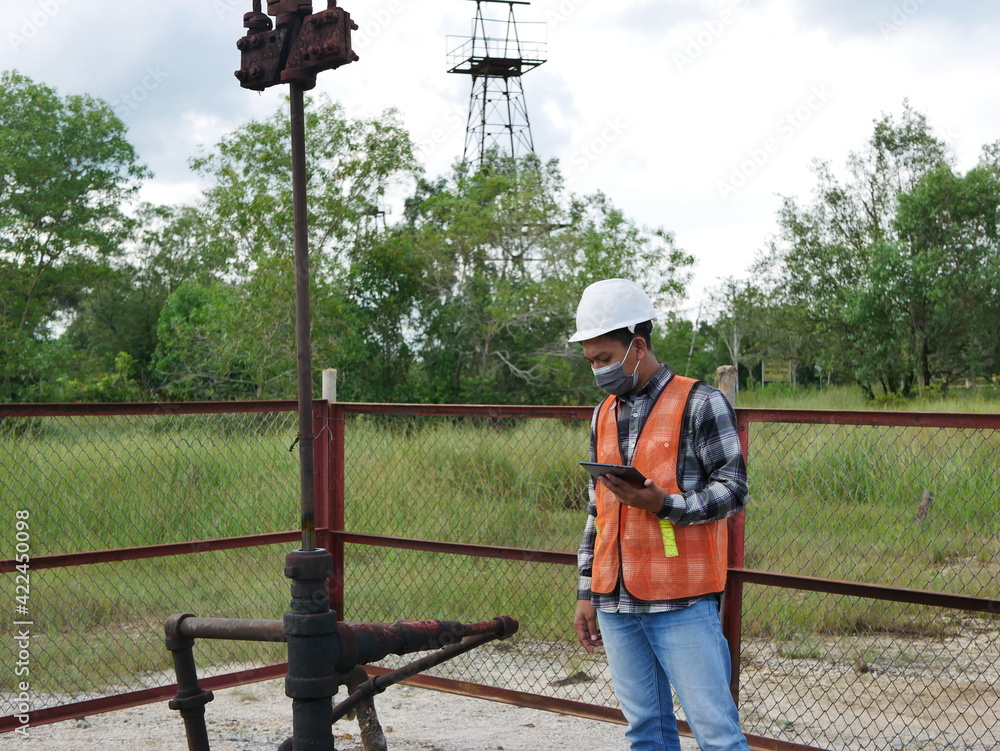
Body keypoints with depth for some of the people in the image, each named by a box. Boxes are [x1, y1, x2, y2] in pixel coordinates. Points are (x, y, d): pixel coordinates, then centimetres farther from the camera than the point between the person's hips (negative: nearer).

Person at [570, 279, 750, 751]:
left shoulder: (699, 404, -3)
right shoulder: (604, 415, 16)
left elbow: (733, 489, -7)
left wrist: (663, 504, -22)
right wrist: (586, 593, 17)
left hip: (682, 604, -6)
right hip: (615, 604, 6)